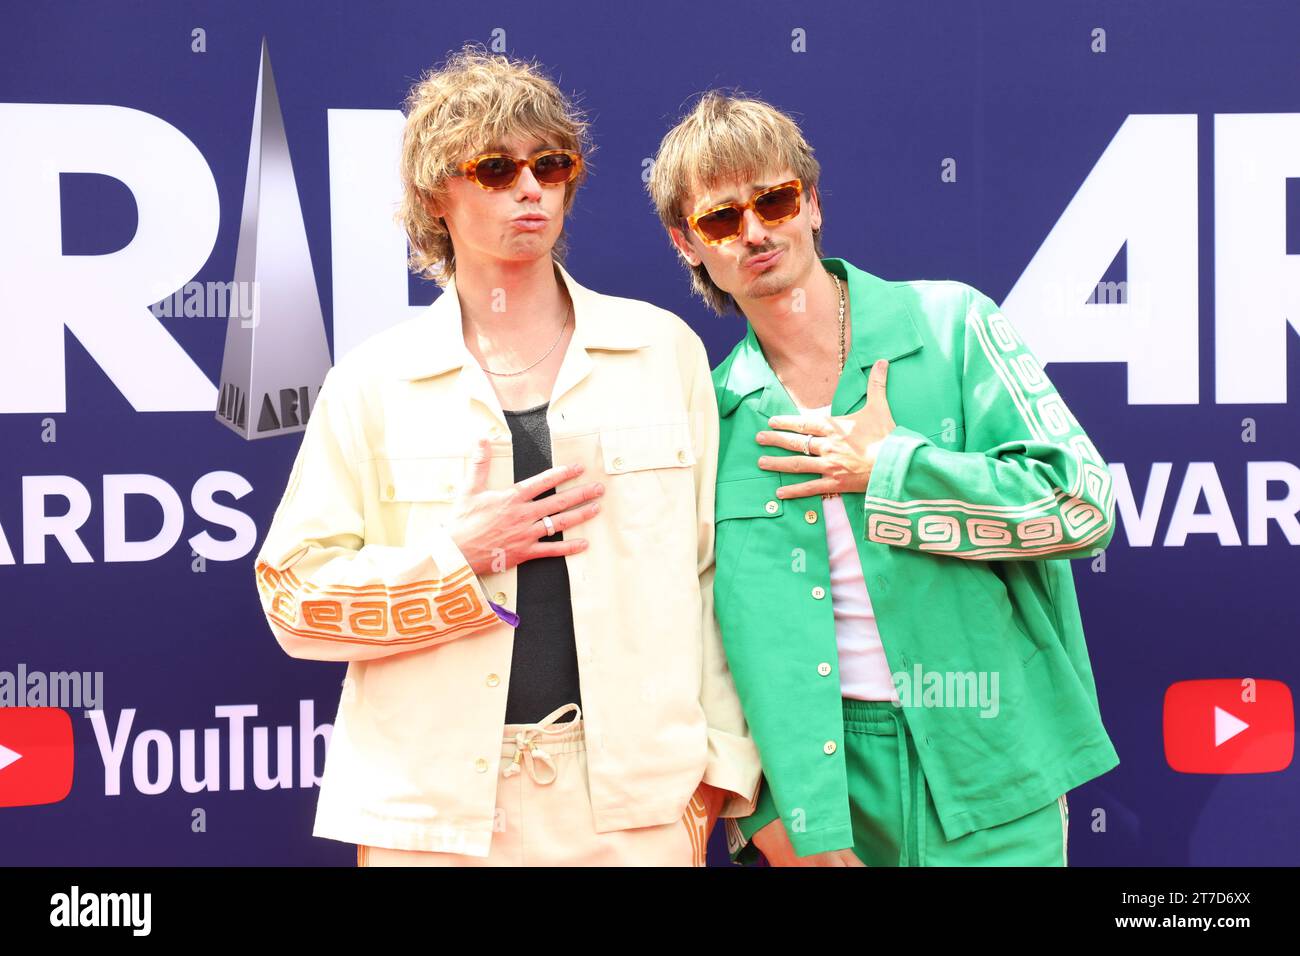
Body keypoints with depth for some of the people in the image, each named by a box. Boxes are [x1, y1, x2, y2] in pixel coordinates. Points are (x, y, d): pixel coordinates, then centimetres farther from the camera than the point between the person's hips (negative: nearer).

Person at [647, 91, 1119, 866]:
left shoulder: (951, 324, -4)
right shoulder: (713, 412, 3)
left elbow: (1084, 503, -10)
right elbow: (705, 630, 7)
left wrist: (889, 469, -12)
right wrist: (766, 812, -1)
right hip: (829, 778, 2)